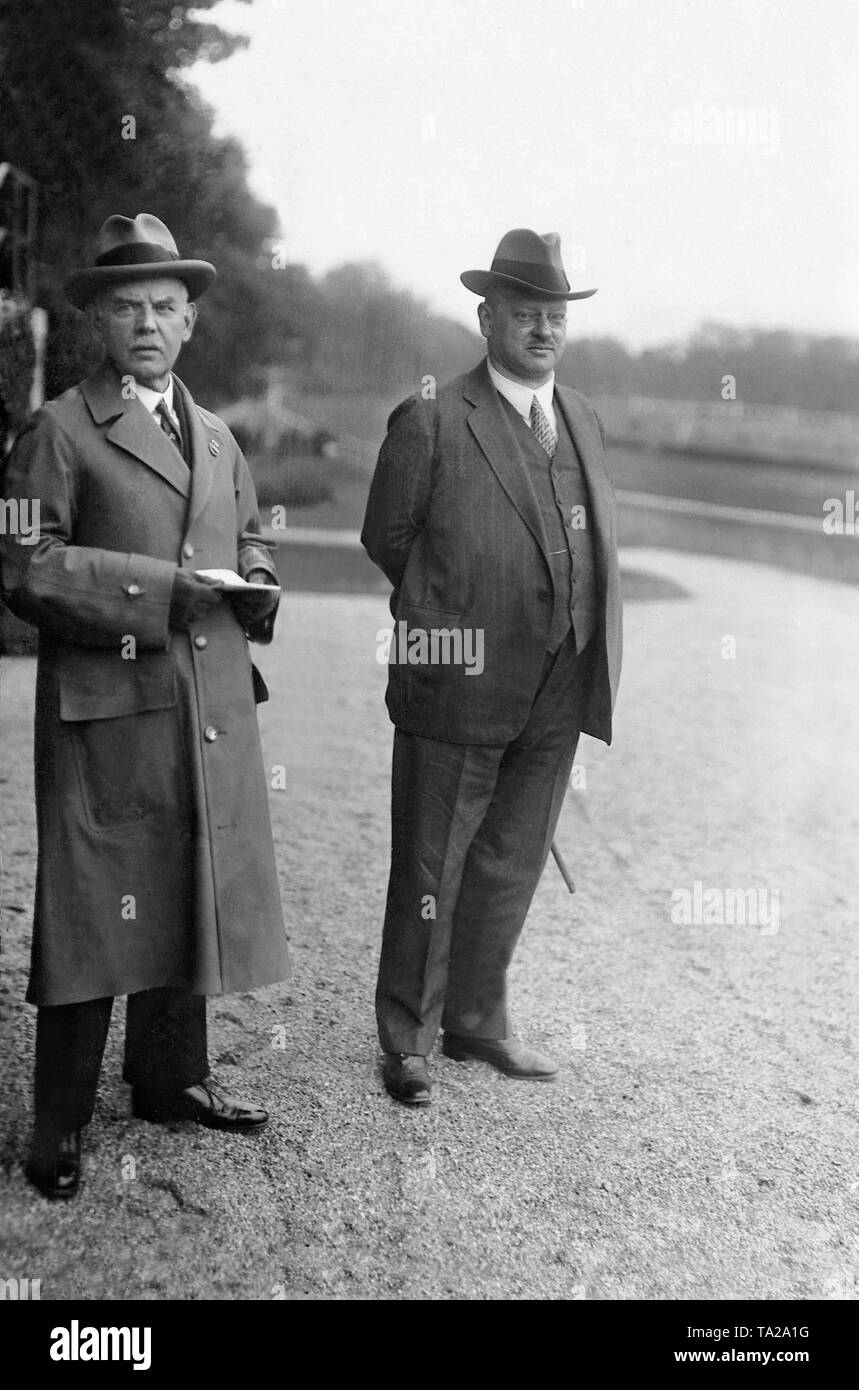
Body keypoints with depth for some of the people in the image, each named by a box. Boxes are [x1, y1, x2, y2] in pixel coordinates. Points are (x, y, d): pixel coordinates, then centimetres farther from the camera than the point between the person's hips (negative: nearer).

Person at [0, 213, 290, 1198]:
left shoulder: (217, 438, 19)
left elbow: (249, 542, 27)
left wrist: (252, 587, 3)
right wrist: (161, 588, -17)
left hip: (213, 712, 6)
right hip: (103, 712, -6)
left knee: (193, 896, 13)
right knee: (91, 910, -2)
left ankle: (171, 1080, 30)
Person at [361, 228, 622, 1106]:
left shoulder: (585, 424, 13)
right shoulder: (431, 421, -7)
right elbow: (385, 538, -1)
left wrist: (596, 661, 7)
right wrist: (450, 610, 5)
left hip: (558, 697, 6)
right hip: (458, 686, -6)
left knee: (511, 867, 16)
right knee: (429, 871, 6)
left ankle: (476, 1023, 32)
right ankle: (407, 1039, 22)